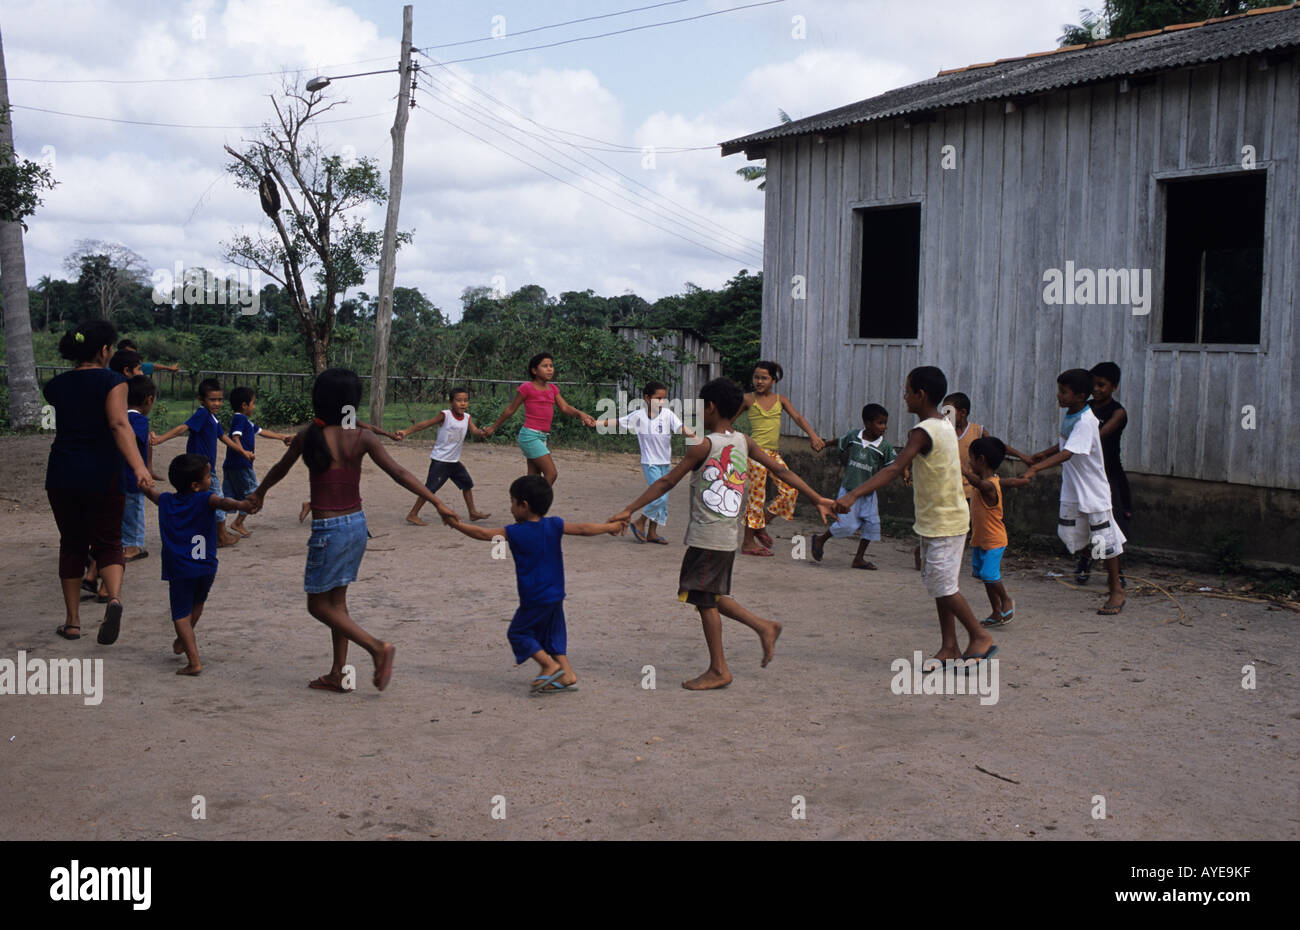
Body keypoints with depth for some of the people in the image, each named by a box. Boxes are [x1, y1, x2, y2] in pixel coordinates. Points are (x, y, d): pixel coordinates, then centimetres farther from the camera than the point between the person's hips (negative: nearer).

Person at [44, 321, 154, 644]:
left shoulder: (57, 385, 5)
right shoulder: (112, 381, -8)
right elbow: (119, 424, -23)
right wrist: (139, 466, -31)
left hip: (62, 475, 3)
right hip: (103, 476, -3)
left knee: (72, 545, 15)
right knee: (107, 543, 8)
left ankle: (72, 622, 16)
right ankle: (114, 598, -22)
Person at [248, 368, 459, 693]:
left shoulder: (307, 438, -9)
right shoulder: (362, 438, -6)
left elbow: (279, 470, 10)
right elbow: (398, 473, -9)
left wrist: (259, 494, 29)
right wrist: (437, 502, -4)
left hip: (329, 530, -5)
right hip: (357, 524, 5)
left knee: (319, 605, 8)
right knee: (336, 600, 17)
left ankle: (377, 647, -7)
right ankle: (338, 675, 21)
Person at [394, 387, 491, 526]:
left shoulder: (467, 417, 3)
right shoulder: (445, 415, -14)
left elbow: (474, 430, -11)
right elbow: (424, 424, -15)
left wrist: (481, 432, -35)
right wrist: (406, 432, -23)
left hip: (454, 461, 7)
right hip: (440, 460, -7)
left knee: (467, 483, 15)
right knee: (430, 488, -8)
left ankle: (473, 512, 29)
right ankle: (412, 515, -2)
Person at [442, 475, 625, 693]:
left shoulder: (514, 533, -12)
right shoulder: (554, 526, -2)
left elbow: (483, 534, -5)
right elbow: (583, 529, 1)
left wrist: (457, 525, 7)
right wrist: (611, 527, 14)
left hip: (533, 599, -6)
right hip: (556, 596, 6)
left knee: (518, 632, 7)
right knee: (552, 634, 17)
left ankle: (550, 665, -4)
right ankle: (567, 674, 9)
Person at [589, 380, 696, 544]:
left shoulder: (668, 414, -3)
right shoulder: (638, 415, -7)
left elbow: (680, 427, -14)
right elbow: (618, 421, -2)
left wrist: (693, 435, -32)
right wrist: (598, 423, -10)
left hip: (665, 463, 4)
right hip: (650, 463, -4)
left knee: (662, 499, 9)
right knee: (660, 496, -16)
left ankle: (652, 532, 21)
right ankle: (639, 523, 4)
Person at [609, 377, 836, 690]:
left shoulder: (703, 446, -12)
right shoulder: (744, 442, 5)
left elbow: (667, 482, -11)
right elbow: (781, 470, 7)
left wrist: (629, 510, -7)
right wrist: (817, 499, 15)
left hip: (706, 539, -7)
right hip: (728, 537, 7)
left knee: (705, 601, 3)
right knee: (710, 597, 21)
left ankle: (718, 670, 9)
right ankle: (764, 626, 19)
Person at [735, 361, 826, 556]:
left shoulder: (780, 400, 10)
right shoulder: (748, 400, 0)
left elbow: (797, 418, -1)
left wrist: (812, 434, -16)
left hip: (774, 452, 5)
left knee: (790, 489, -2)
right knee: (756, 495, -5)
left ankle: (761, 524, 14)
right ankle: (748, 541, 5)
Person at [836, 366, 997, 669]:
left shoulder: (923, 432, -21)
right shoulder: (946, 426, 8)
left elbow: (894, 469, -32)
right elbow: (958, 468, 19)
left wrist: (853, 495, -39)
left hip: (943, 523, -9)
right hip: (937, 521, 9)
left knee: (943, 587, -2)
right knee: (938, 585, 11)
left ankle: (980, 637, 11)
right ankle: (949, 647, 15)